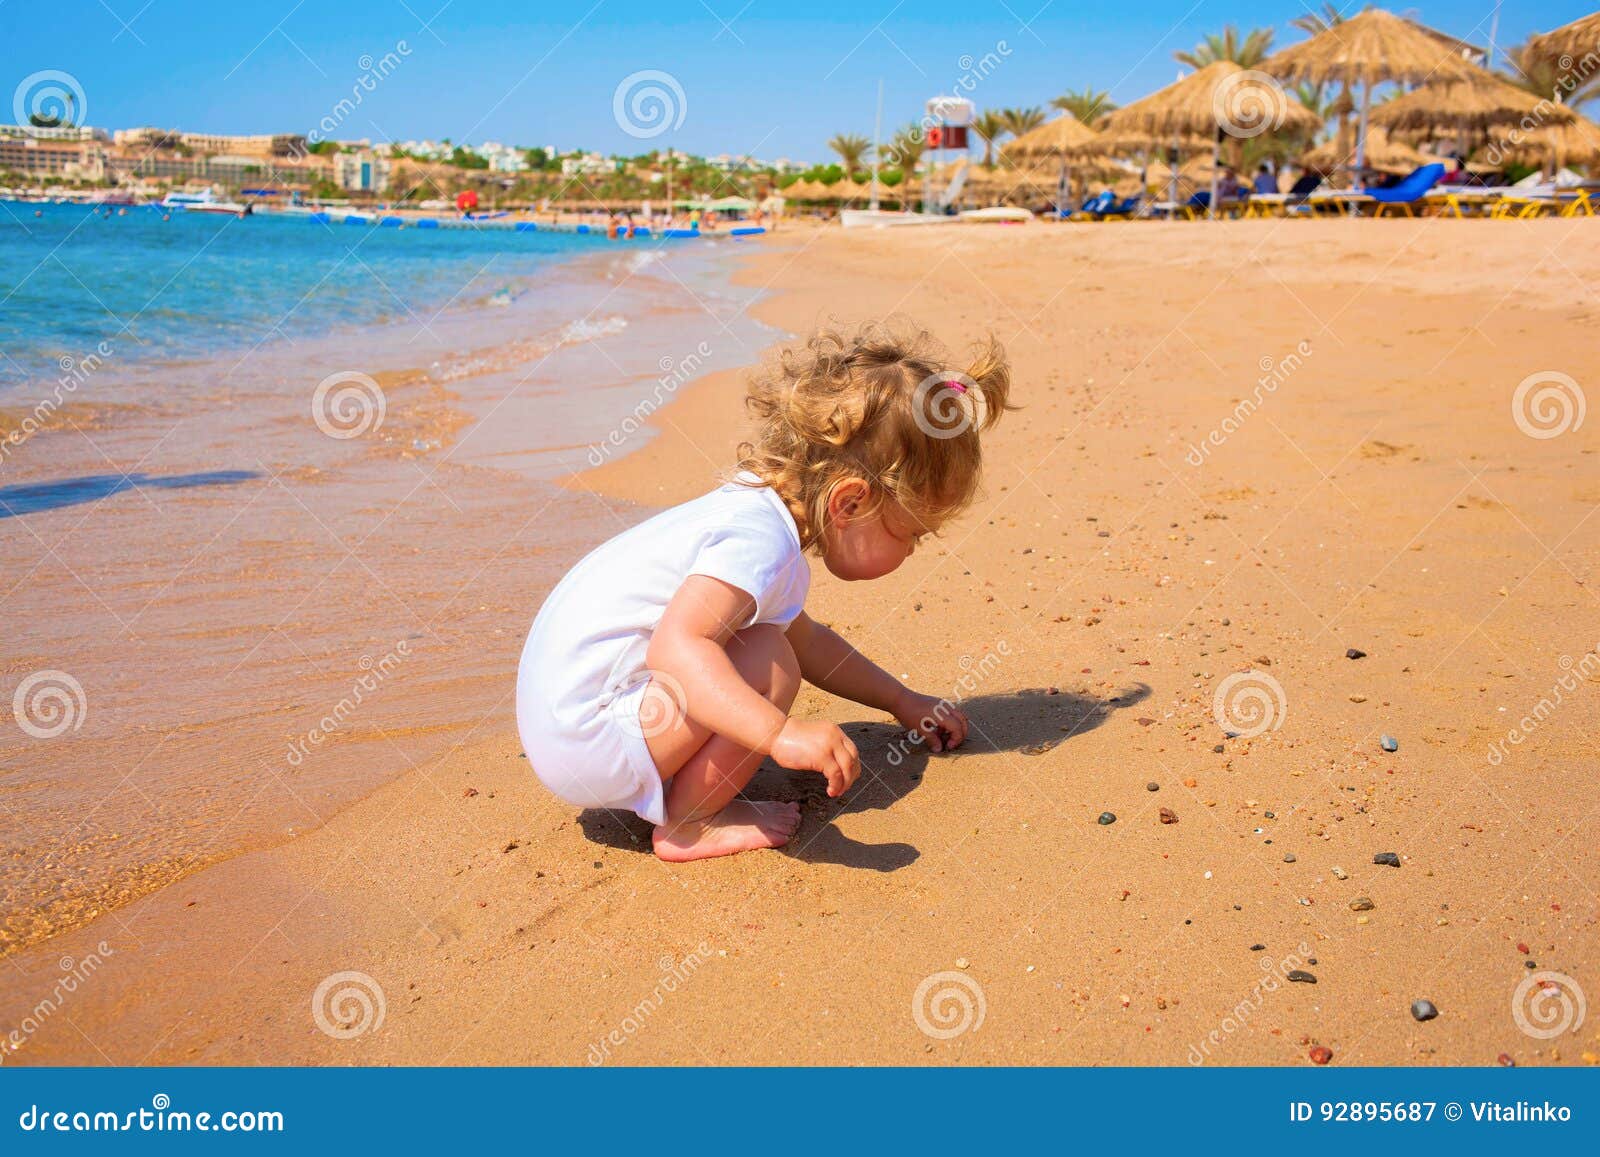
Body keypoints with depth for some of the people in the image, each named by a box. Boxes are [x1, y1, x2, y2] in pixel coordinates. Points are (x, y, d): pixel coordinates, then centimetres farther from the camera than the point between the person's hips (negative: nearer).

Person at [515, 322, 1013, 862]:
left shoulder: (760, 511, 10)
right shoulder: (758, 538, -23)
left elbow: (806, 639, 26)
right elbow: (676, 645, -37)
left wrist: (901, 702, 28)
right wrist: (782, 733, -43)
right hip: (581, 735, -10)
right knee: (767, 661, -22)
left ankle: (678, 795, 11)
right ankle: (686, 826, -7)